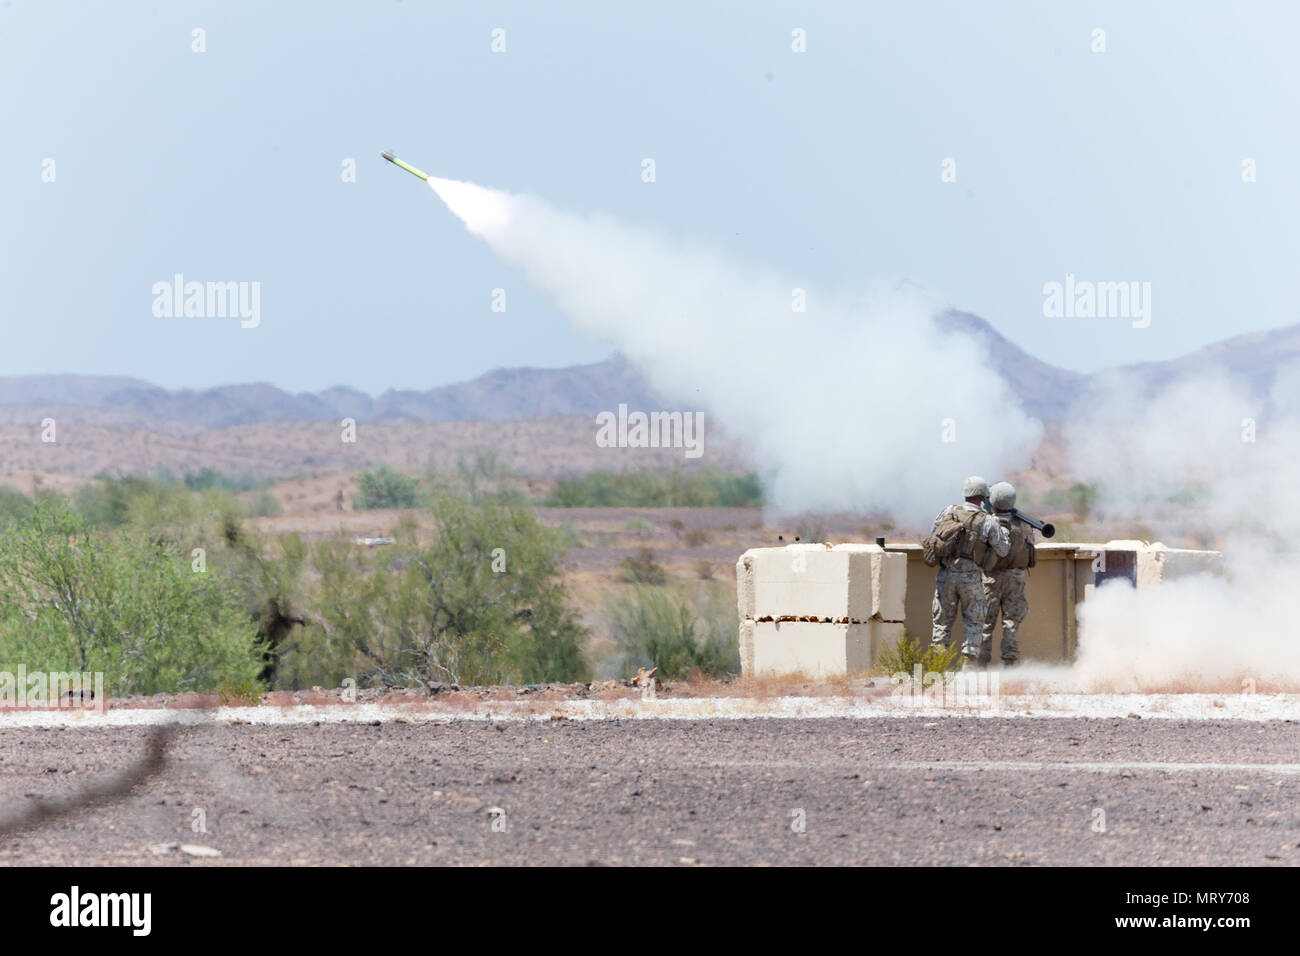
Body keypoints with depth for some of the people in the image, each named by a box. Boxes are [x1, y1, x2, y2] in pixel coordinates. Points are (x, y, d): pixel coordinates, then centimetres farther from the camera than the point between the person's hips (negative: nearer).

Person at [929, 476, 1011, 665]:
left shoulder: (948, 512, 1)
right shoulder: (987, 521, -6)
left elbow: (933, 535, 12)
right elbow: (1003, 550, 3)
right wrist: (1003, 529, 19)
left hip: (946, 574, 3)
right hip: (971, 577, -3)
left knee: (942, 619, 11)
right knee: (974, 621, 9)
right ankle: (969, 660, 2)